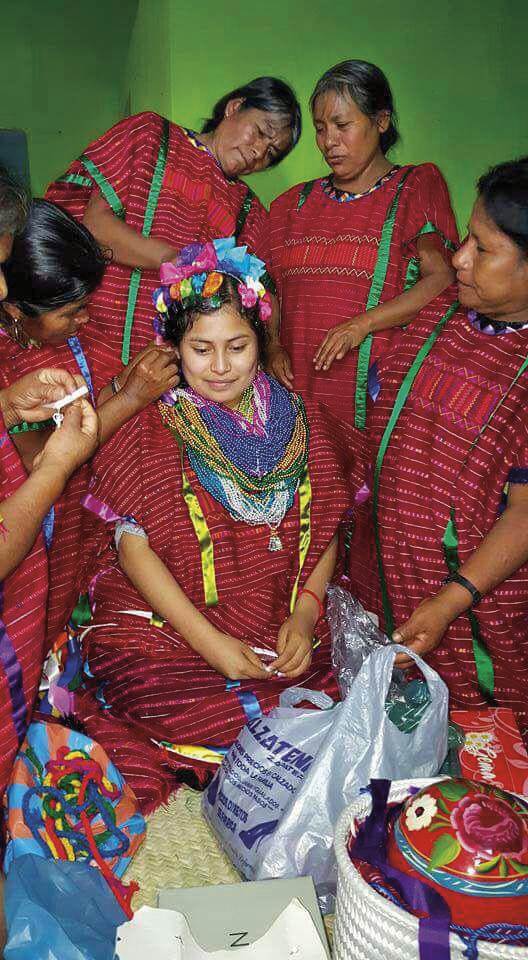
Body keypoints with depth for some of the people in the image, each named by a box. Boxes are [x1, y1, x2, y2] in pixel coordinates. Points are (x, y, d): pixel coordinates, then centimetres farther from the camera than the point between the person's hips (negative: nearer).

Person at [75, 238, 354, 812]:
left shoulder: (301, 423, 8)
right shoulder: (151, 431, -1)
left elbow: (327, 529, 8)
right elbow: (132, 546, -8)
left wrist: (305, 615, -9)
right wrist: (210, 642, -16)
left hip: (287, 635, 3)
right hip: (168, 630, -3)